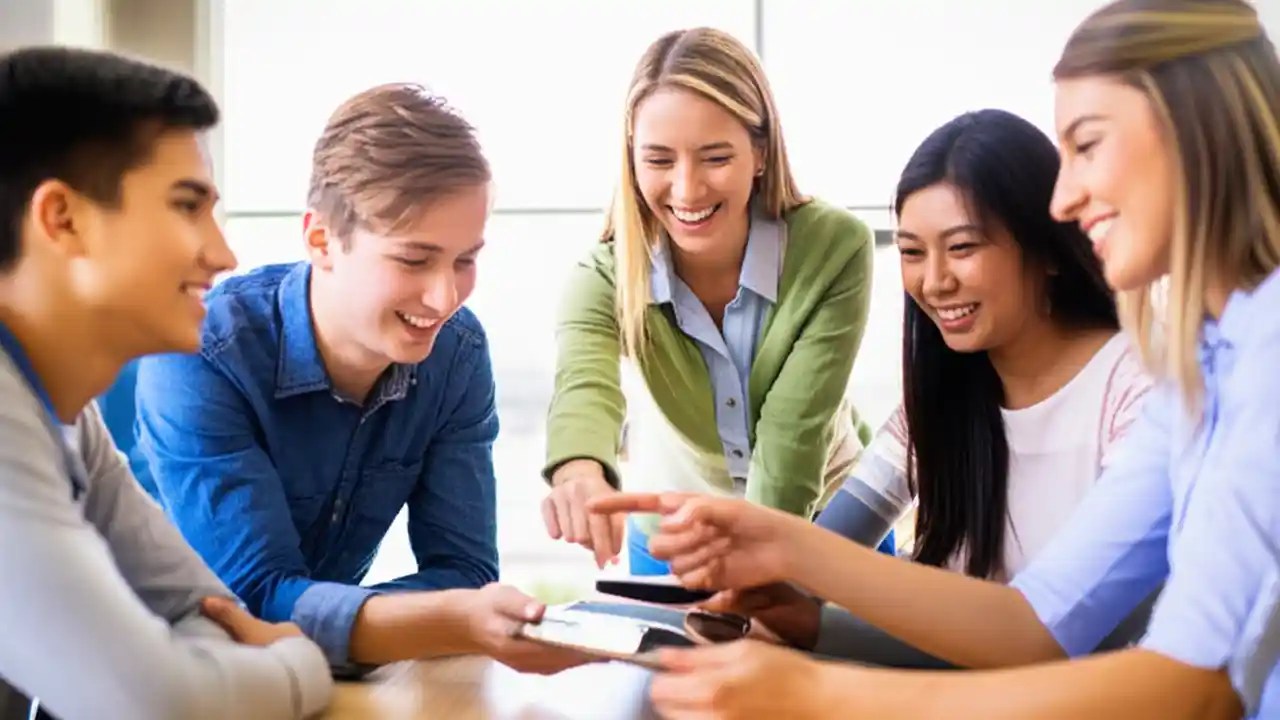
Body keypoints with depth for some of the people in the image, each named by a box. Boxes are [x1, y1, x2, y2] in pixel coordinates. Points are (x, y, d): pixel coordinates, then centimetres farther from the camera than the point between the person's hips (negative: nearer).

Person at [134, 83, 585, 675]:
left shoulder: (458, 351, -9)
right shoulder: (200, 359, -22)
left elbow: (463, 570, -10)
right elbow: (259, 598, -27)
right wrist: (461, 622, -41)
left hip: (328, 676, 3)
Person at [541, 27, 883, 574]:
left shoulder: (836, 248, -26)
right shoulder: (608, 273, -24)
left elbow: (793, 431, -27)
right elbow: (585, 385, -44)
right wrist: (579, 471, -66)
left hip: (822, 526, 0)